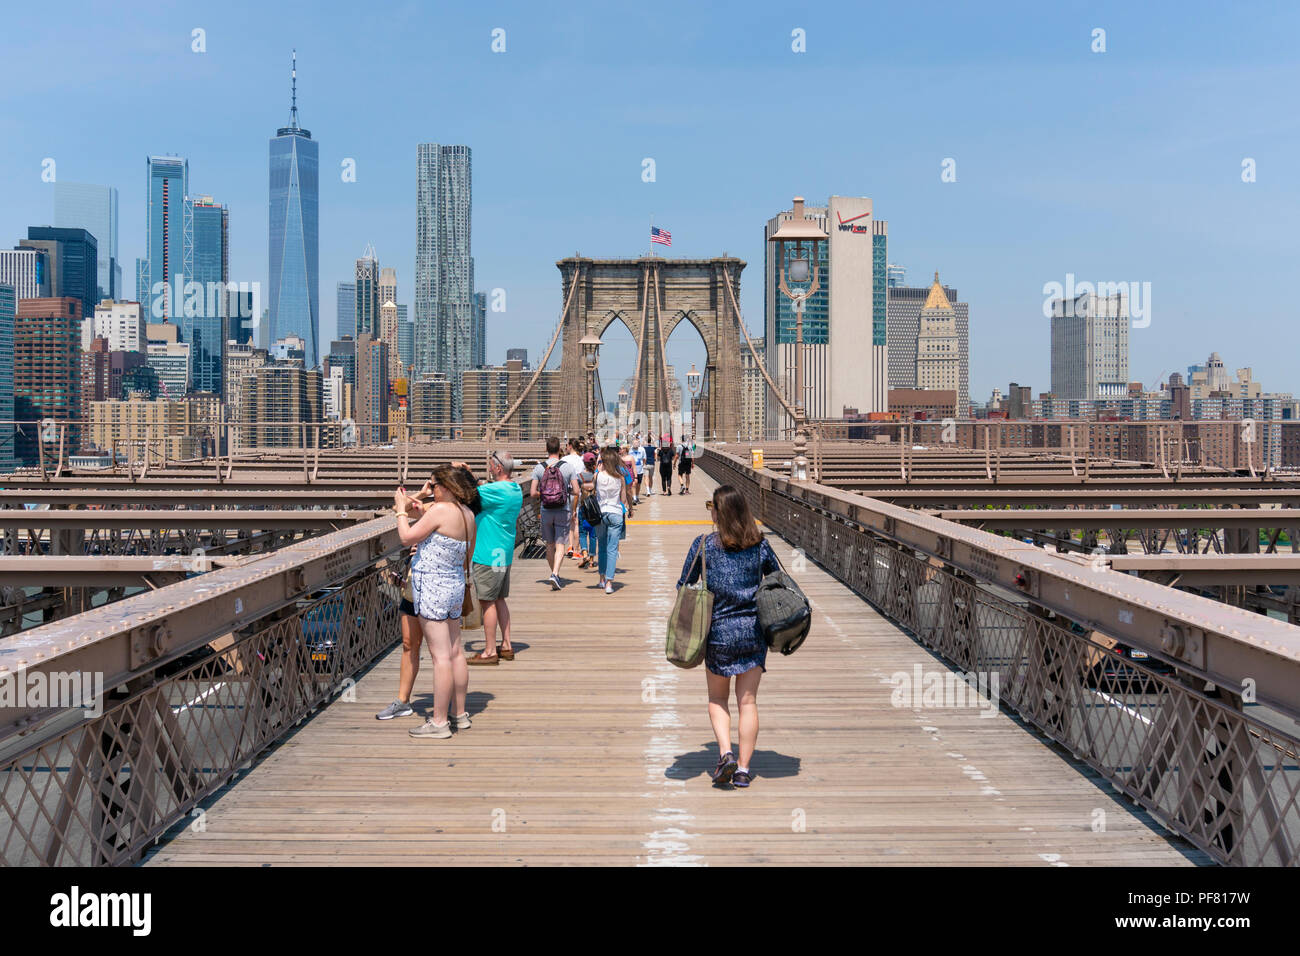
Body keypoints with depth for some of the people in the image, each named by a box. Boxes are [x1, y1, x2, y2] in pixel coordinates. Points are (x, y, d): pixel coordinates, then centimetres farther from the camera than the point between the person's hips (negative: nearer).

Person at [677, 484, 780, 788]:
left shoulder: (704, 545, -8)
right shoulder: (760, 545, -1)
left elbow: (684, 587, -3)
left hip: (719, 631, -2)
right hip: (754, 630, 2)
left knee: (717, 699, 16)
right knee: (747, 701, 8)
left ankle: (726, 753, -3)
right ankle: (743, 769, 9)